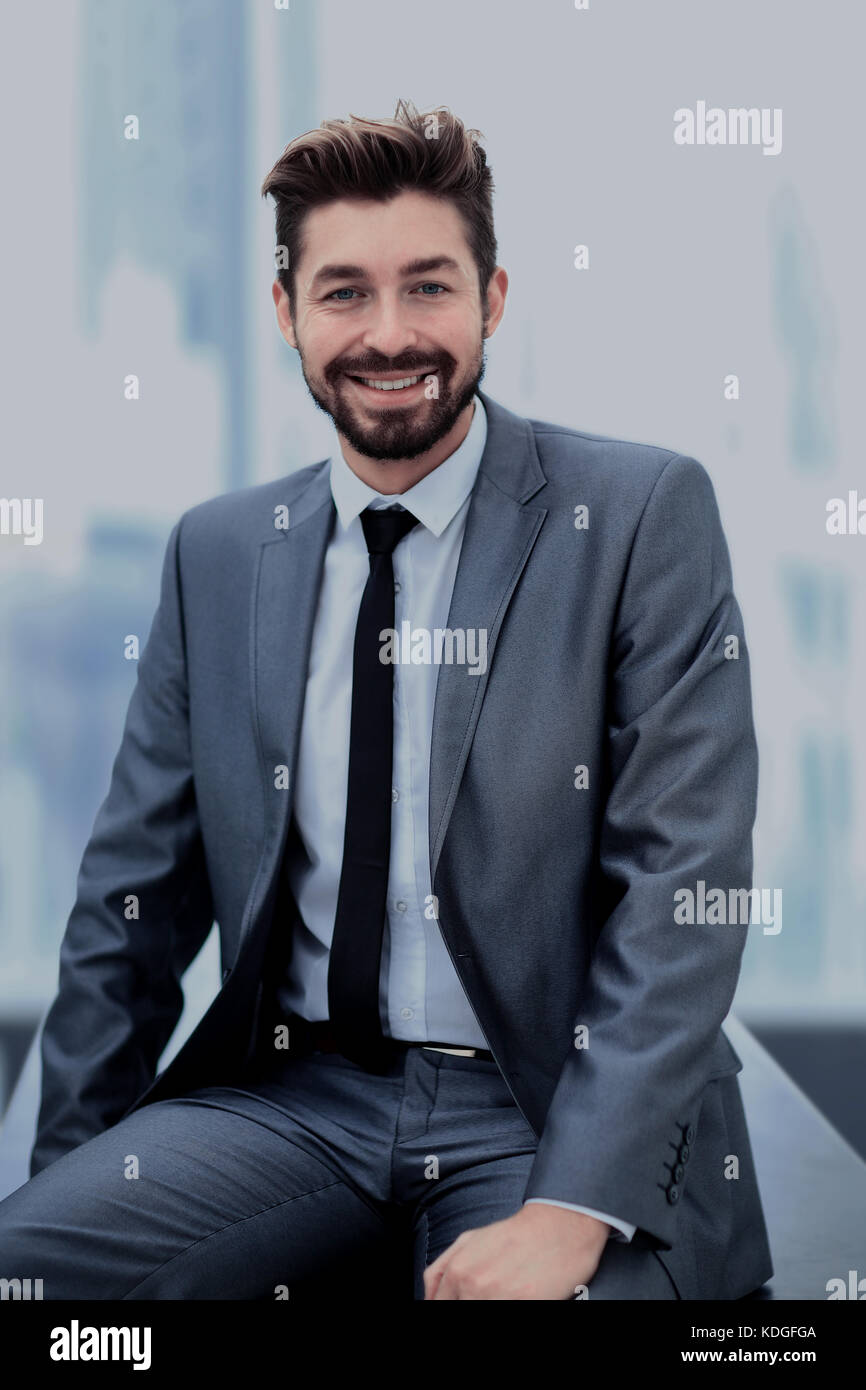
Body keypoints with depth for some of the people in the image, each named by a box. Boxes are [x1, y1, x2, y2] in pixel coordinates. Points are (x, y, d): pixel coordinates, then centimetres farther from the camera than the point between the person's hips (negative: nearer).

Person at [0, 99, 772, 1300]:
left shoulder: (643, 514, -3)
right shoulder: (216, 553, 9)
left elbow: (686, 880, -9)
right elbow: (137, 892, 12)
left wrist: (569, 1210, -18)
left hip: (553, 1102, -2)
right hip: (289, 1097, 3)